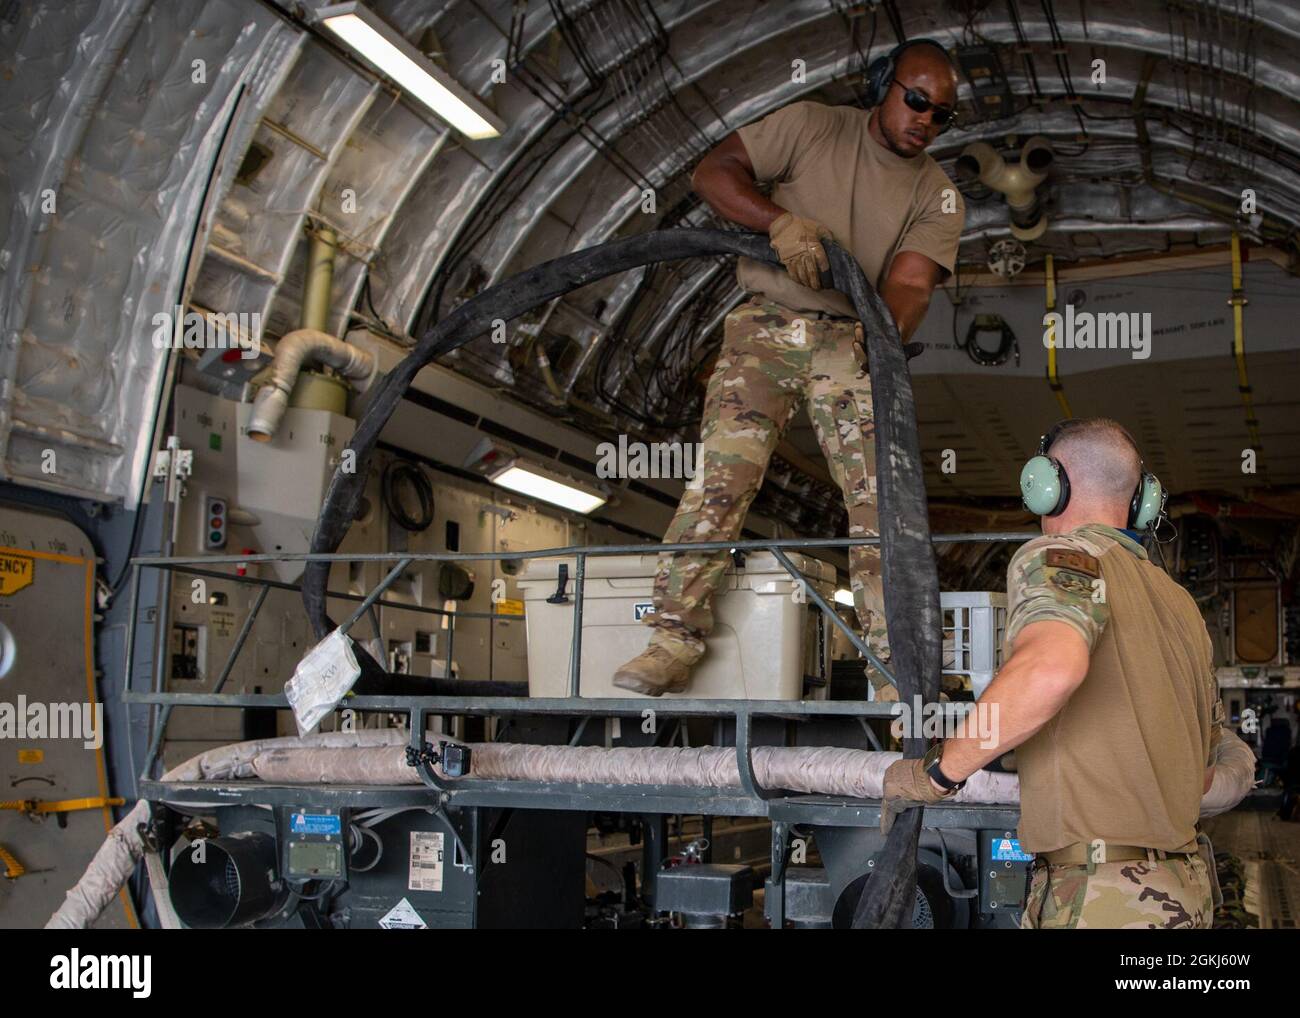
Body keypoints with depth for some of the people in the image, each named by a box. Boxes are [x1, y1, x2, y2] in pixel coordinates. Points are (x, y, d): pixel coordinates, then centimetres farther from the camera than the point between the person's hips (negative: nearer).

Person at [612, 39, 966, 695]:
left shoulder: (939, 198, 7)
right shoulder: (811, 127, 4)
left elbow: (910, 283, -8)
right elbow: (713, 171, -2)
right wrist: (782, 223, -20)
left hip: (854, 344, 2)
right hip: (768, 327, -1)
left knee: (881, 495, -9)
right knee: (720, 475, -14)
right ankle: (674, 641, -11)